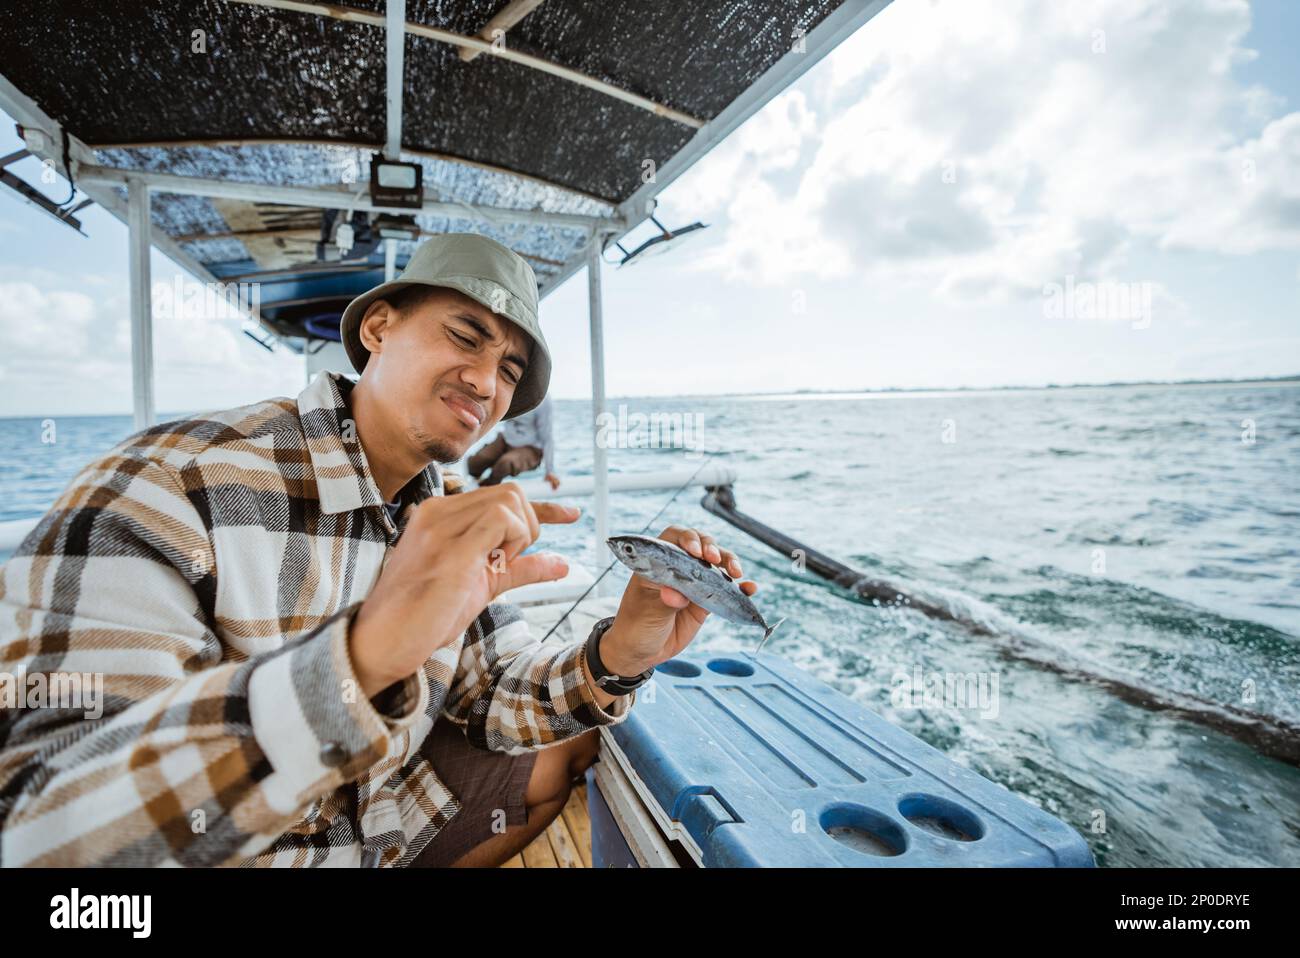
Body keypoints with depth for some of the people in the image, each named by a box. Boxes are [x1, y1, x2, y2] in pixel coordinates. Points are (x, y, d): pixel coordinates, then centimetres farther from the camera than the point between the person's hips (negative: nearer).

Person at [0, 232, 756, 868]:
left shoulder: (463, 525, -4)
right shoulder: (170, 486, -23)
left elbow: (495, 699, -2)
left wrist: (617, 656, -23)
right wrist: (361, 656, -44)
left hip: (390, 811, 6)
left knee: (574, 747, 7)